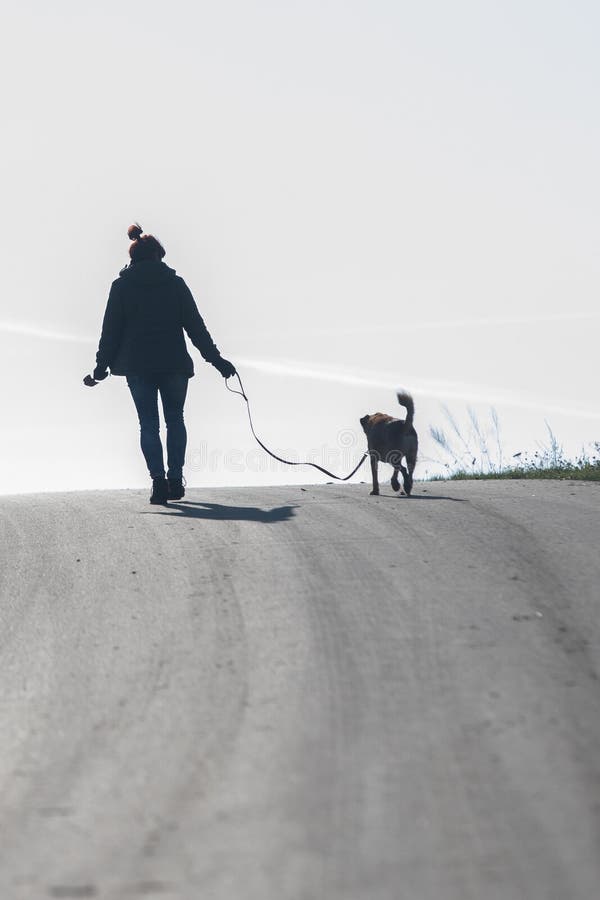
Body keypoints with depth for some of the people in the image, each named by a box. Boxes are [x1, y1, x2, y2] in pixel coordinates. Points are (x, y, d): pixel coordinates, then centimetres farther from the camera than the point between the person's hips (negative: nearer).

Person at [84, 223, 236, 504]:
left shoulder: (121, 286, 2)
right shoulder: (175, 283, 2)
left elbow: (111, 330, 1)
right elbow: (195, 325, 1)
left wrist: (101, 367, 7)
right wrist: (215, 359, 4)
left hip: (137, 365, 0)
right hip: (174, 363, 0)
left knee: (148, 424, 4)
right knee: (175, 420, 14)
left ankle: (158, 480, -9)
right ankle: (175, 480, 9)